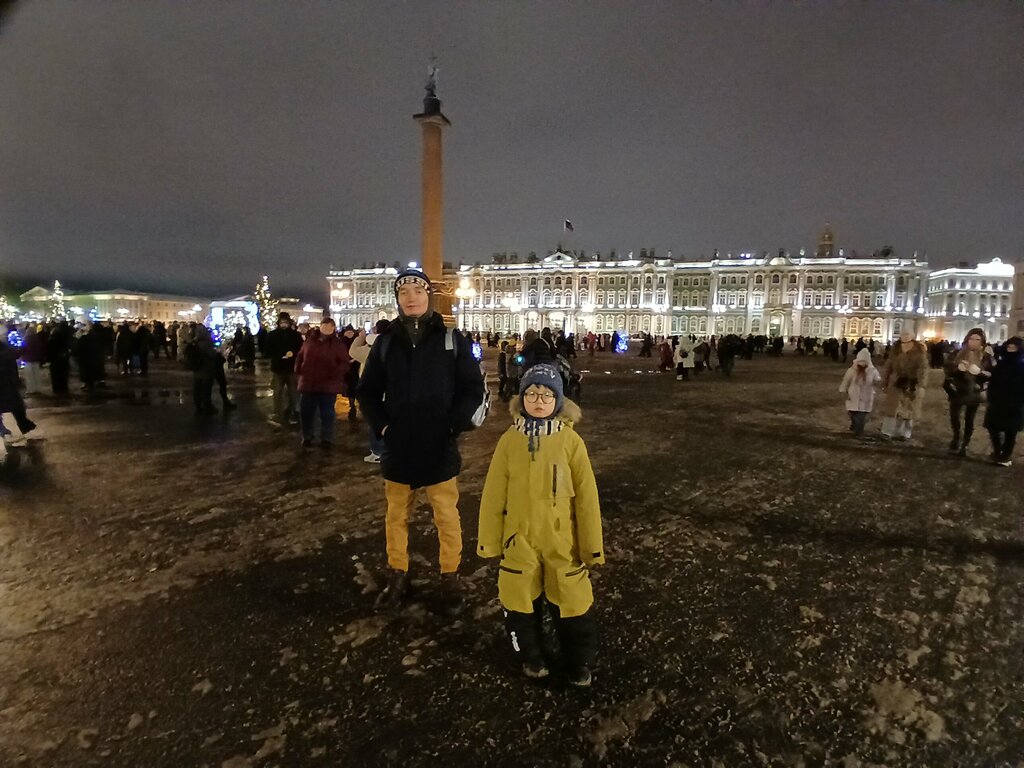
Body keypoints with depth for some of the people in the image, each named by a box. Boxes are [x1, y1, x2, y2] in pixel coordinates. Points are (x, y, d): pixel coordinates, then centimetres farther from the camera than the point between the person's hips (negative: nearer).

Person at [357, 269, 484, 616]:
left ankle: (450, 578, 25)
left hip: (441, 449, -2)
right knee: (396, 518, 15)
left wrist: (455, 424, -13)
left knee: (447, 519, 8)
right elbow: (367, 391, 9)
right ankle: (398, 575, 33)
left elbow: (473, 388, -2)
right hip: (397, 449, 2)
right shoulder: (385, 343, 4)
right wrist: (381, 425, -4)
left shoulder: (452, 340, -2)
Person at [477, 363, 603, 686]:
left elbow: (587, 496, -7)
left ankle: (579, 663, 37)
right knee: (520, 602, 15)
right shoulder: (509, 440, -8)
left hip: (562, 542, -1)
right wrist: (489, 540, 0)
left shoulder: (571, 441, -12)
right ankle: (531, 657, 41)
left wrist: (592, 544, -4)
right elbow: (493, 495, -3)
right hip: (519, 540, 1)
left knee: (571, 603, 11)